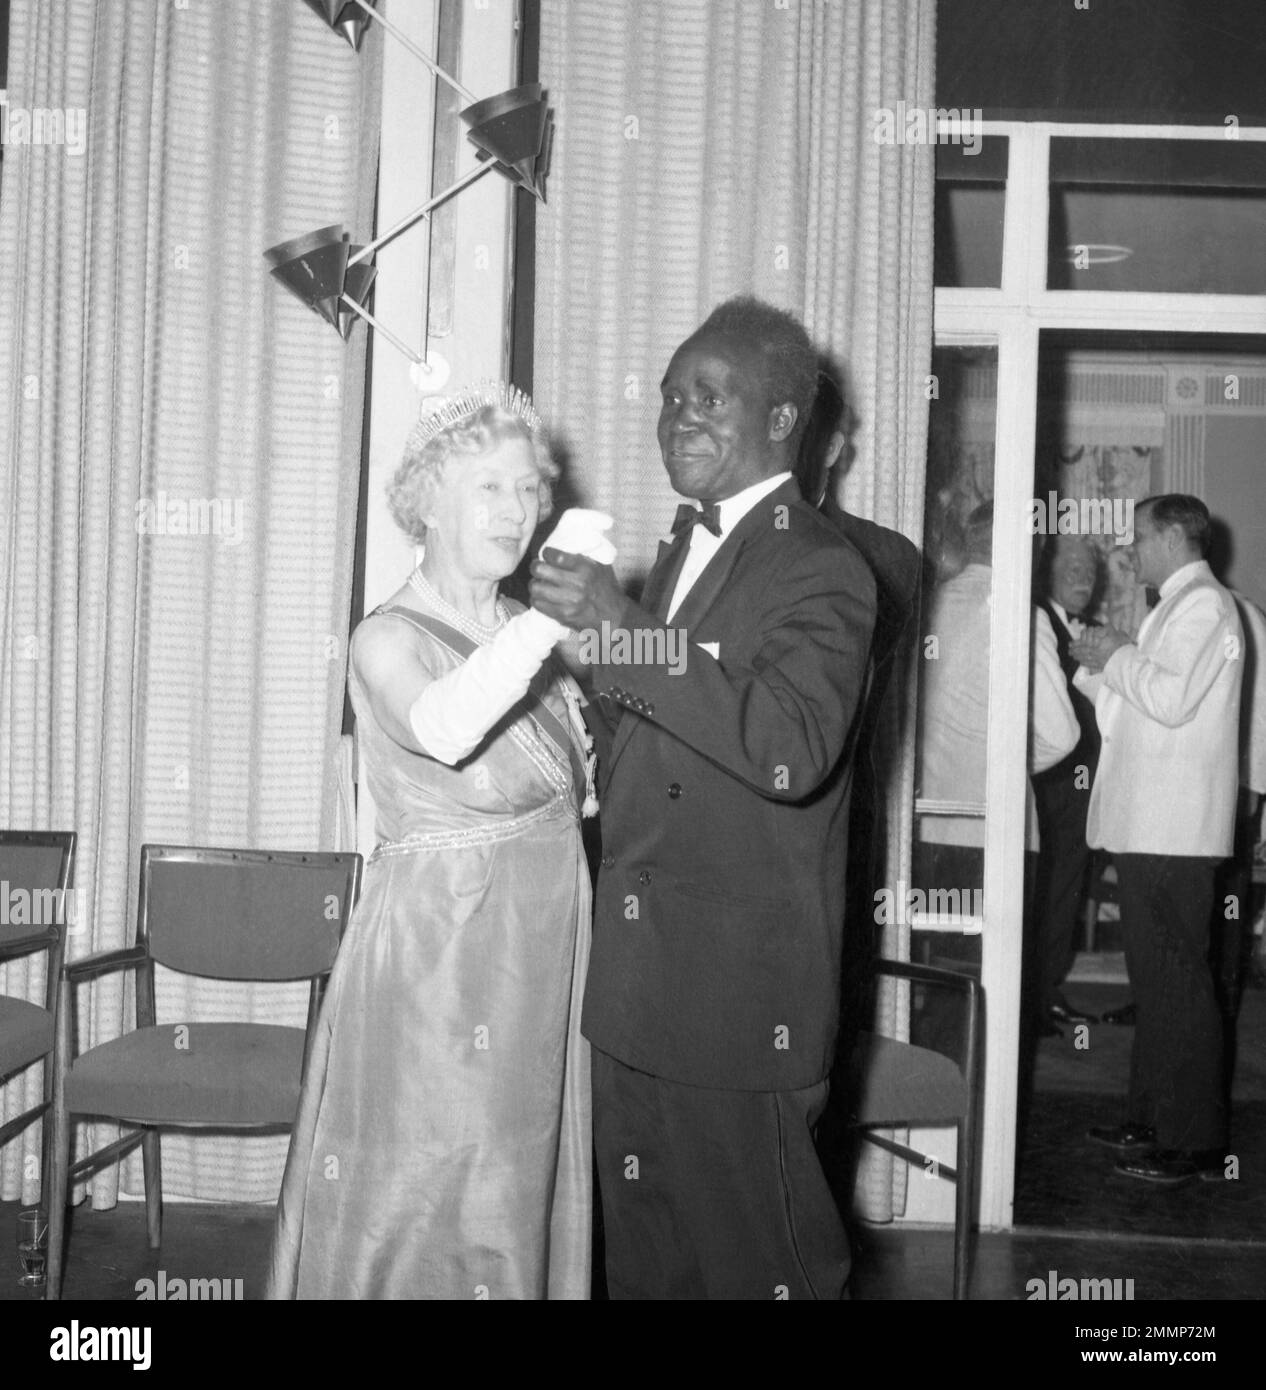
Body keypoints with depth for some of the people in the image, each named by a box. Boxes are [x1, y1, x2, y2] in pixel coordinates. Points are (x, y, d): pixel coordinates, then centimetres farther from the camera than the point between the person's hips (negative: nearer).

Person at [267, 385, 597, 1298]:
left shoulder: (522, 635, 10)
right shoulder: (391, 639, -13)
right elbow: (442, 728, -36)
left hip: (539, 952, 7)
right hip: (438, 955, -7)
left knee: (527, 1185, 16)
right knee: (430, 1210, 2)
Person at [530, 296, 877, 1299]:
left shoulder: (822, 571, -12)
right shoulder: (685, 549, 16)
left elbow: (791, 754, -29)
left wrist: (623, 629, -28)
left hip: (740, 995, -8)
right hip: (639, 987, 8)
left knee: (759, 1260, 4)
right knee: (645, 1254, 18)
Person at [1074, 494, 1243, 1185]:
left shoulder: (1205, 604, -9)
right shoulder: (1177, 607, 21)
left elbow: (1173, 700, -23)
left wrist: (1117, 656, -9)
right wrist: (1097, 667, 10)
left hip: (1175, 832, -10)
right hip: (1147, 826, 10)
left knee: (1179, 981, -7)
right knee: (1154, 978, 15)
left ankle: (1194, 1141, -2)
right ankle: (1152, 1120, 23)